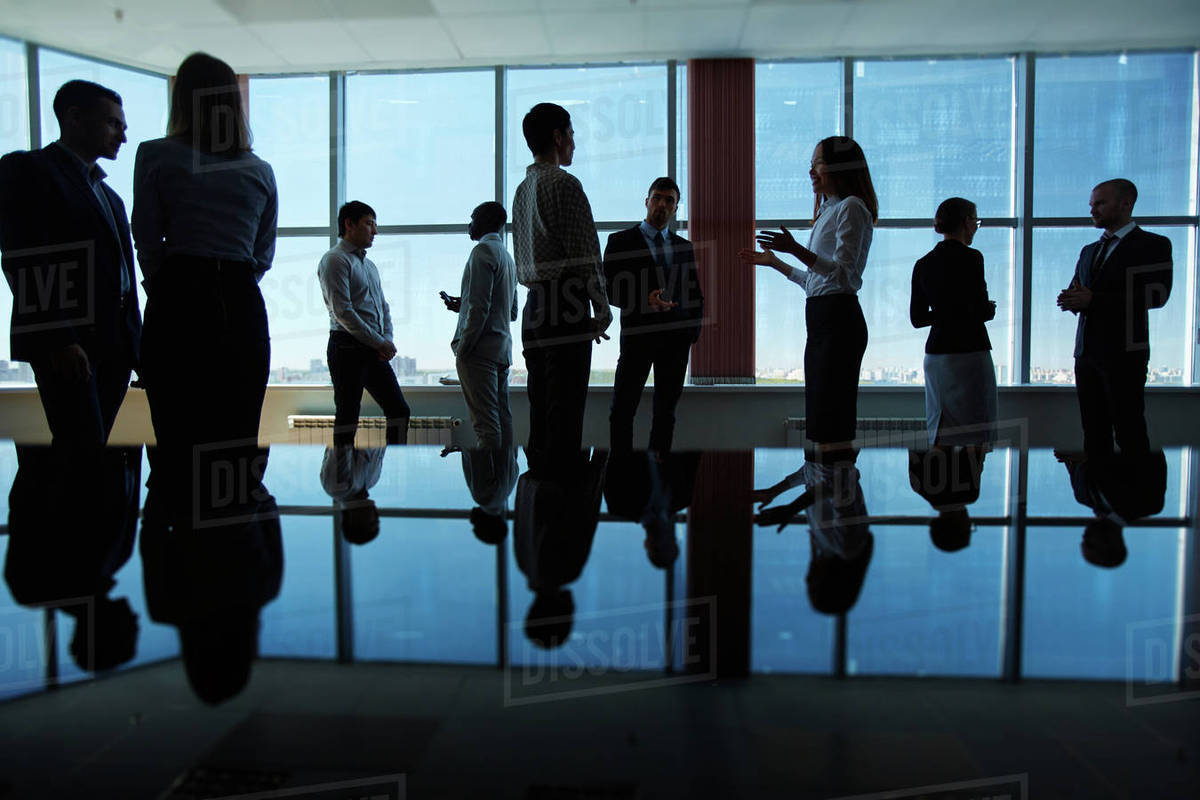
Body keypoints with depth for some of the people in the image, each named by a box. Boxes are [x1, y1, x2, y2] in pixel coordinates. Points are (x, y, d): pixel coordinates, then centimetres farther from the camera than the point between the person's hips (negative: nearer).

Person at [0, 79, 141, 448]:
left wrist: (137, 347, 13)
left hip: (115, 347, 7)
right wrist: (58, 339, -19)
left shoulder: (109, 195, 25)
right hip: (65, 345, -7)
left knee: (92, 446, 5)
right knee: (83, 447, -13)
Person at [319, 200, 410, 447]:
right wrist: (379, 342, -14)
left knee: (399, 410, 6)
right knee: (347, 416, -4)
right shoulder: (335, 260, -6)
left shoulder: (369, 264, 21)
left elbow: (383, 306, 22)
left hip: (375, 350, 9)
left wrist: (388, 339, 3)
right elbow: (342, 311, -15)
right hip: (348, 346, -8)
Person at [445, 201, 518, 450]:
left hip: (480, 348, -9)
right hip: (503, 349, 9)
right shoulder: (508, 256, 21)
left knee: (485, 422, -11)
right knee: (502, 417, 9)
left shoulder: (484, 250, -7)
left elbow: (479, 306, -17)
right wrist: (463, 305, 23)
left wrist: (462, 348, -16)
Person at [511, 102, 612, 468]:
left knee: (540, 410, 12)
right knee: (565, 412, -7)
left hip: (533, 309, 9)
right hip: (565, 308, -9)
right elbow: (586, 251, -13)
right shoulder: (564, 182, -9)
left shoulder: (523, 188, 18)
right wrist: (602, 310, -7)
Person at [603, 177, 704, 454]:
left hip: (677, 337, 4)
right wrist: (644, 300, -18)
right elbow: (608, 290, -3)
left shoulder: (684, 247, 16)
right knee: (623, 408, -4)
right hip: (637, 334, -3)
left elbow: (696, 295, 19)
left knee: (666, 410, 6)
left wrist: (693, 333, 4)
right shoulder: (621, 241, 4)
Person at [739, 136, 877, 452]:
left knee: (832, 427, -12)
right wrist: (773, 261, 29)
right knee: (820, 426, 9)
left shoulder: (851, 207, -5)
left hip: (839, 319, -10)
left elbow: (843, 275, -17)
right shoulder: (828, 210, 24)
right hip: (820, 320, 10)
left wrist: (796, 250, -26)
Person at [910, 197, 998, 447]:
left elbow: (917, 318, 11)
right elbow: (981, 311, -15)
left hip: (935, 353, 7)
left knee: (940, 438, 12)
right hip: (968, 352, -6)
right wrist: (991, 309, 7)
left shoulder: (923, 264, 9)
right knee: (972, 438, -2)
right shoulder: (970, 258, -9)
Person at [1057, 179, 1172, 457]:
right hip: (1087, 355, 6)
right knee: (1094, 435, 8)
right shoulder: (1089, 251, 20)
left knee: (1130, 436, -5)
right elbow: (1076, 293, 20)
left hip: (1124, 357, -6)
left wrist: (1093, 300, -18)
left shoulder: (1152, 244, -1)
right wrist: (1071, 300, -6)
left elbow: (1157, 295, -15)